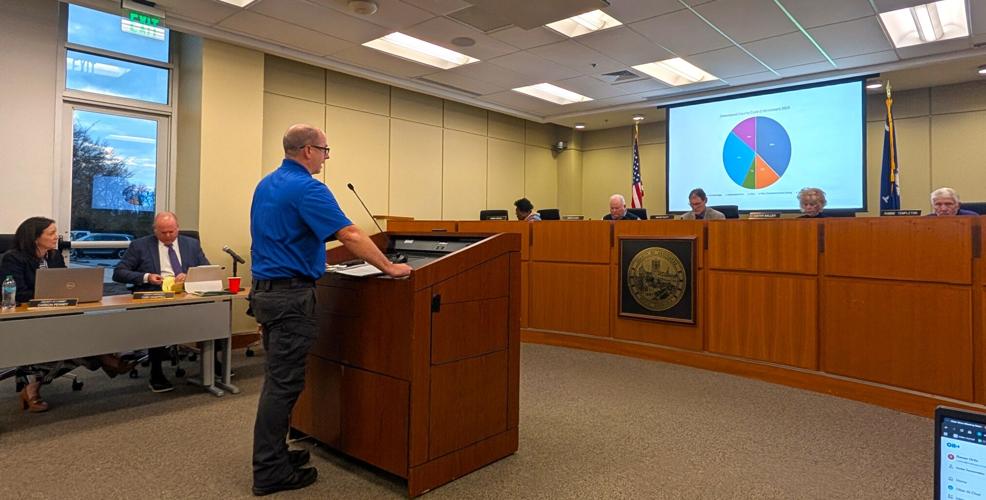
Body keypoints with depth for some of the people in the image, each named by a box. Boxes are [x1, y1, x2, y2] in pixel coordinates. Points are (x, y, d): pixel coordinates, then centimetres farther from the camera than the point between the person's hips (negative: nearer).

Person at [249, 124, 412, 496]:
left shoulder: (265, 185, 14)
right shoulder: (308, 188, -16)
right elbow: (350, 235, -23)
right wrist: (389, 267, -17)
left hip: (266, 290, 10)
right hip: (291, 295, -10)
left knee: (278, 378, 17)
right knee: (283, 383, -1)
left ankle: (272, 454, 29)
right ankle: (270, 472, 9)